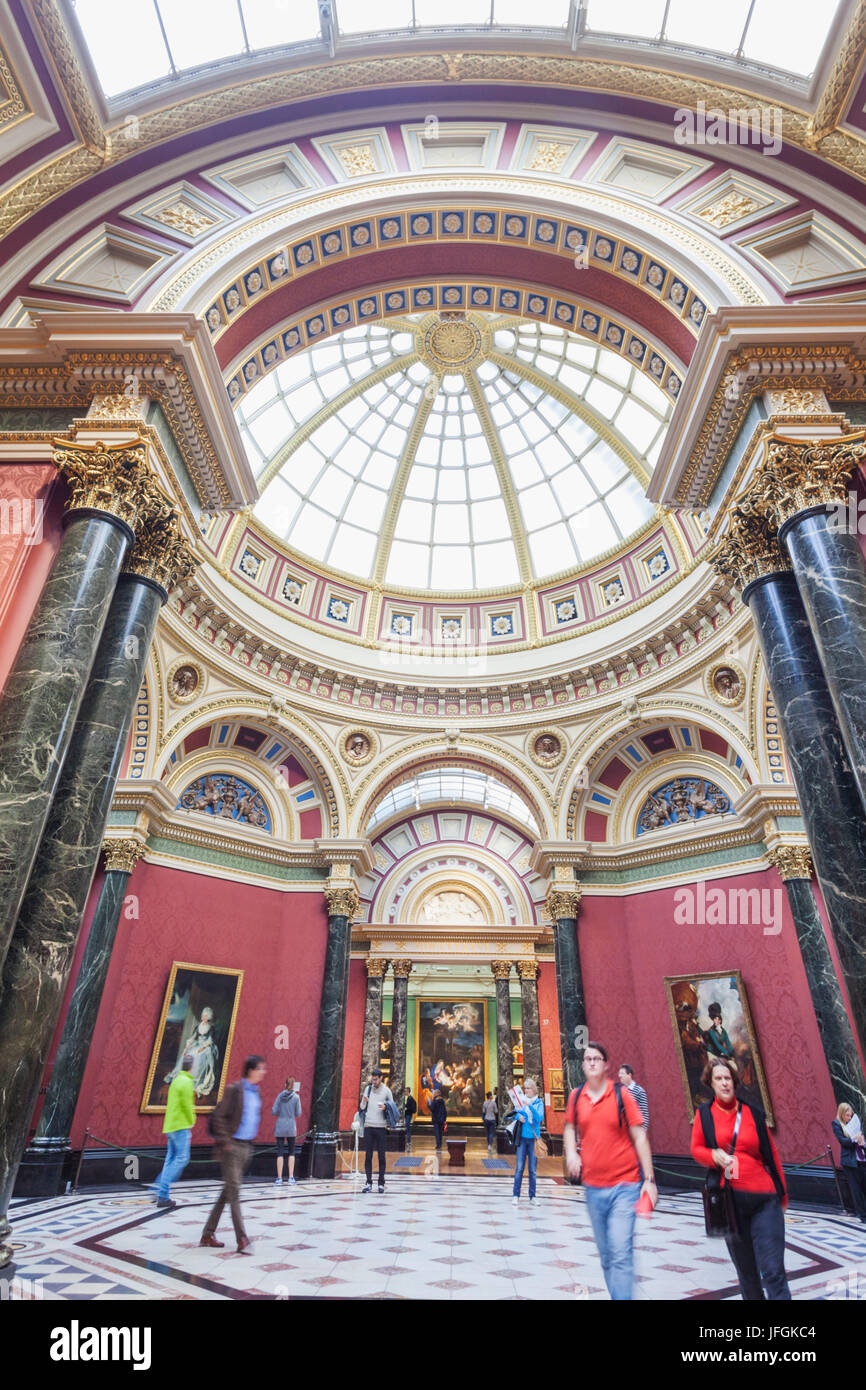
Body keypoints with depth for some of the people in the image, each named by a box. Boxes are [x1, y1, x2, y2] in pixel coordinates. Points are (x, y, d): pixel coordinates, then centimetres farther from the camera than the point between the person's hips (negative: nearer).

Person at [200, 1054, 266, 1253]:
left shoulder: (256, 1093, 9)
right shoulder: (234, 1089, -14)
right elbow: (219, 1116, -14)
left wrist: (250, 1145, 16)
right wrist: (225, 1142, -16)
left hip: (246, 1147, 8)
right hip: (232, 1146, -8)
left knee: (228, 1192, 13)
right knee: (234, 1190, -6)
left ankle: (208, 1234, 24)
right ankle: (242, 1239, -4)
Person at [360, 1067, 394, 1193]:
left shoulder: (386, 1090, 1)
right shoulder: (368, 1089, 8)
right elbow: (361, 1108, 13)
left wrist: (385, 1107, -14)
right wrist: (364, 1102, -8)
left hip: (381, 1127, -2)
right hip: (368, 1126, 2)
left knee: (381, 1155, 2)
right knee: (368, 1155, 1)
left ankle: (381, 1183, 9)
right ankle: (368, 1183, 7)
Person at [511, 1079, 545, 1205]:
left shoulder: (539, 1103, 3)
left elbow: (539, 1118, -10)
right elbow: (515, 1113, 9)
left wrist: (530, 1106, -22)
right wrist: (519, 1116, -13)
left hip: (534, 1138, -1)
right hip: (522, 1137, 1)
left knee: (533, 1169, 3)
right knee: (519, 1168, -2)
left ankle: (532, 1197, 13)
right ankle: (515, 1196, 2)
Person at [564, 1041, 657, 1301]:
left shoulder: (621, 1094, -8)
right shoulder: (576, 1096, 1)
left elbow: (639, 1137, -5)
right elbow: (570, 1128, 16)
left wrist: (649, 1179, -8)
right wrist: (571, 1151, -2)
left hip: (624, 1185, -4)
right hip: (592, 1186, 4)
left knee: (621, 1253, -11)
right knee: (606, 1255, 15)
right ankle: (616, 1295, 33)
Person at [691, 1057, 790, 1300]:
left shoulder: (753, 1112, 3)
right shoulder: (705, 1113, 1)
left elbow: (771, 1154, 10)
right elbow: (696, 1149, 6)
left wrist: (782, 1195, 14)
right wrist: (714, 1155, -15)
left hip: (764, 1198, 0)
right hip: (729, 1198, 1)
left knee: (773, 1271, -6)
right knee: (746, 1271, 13)